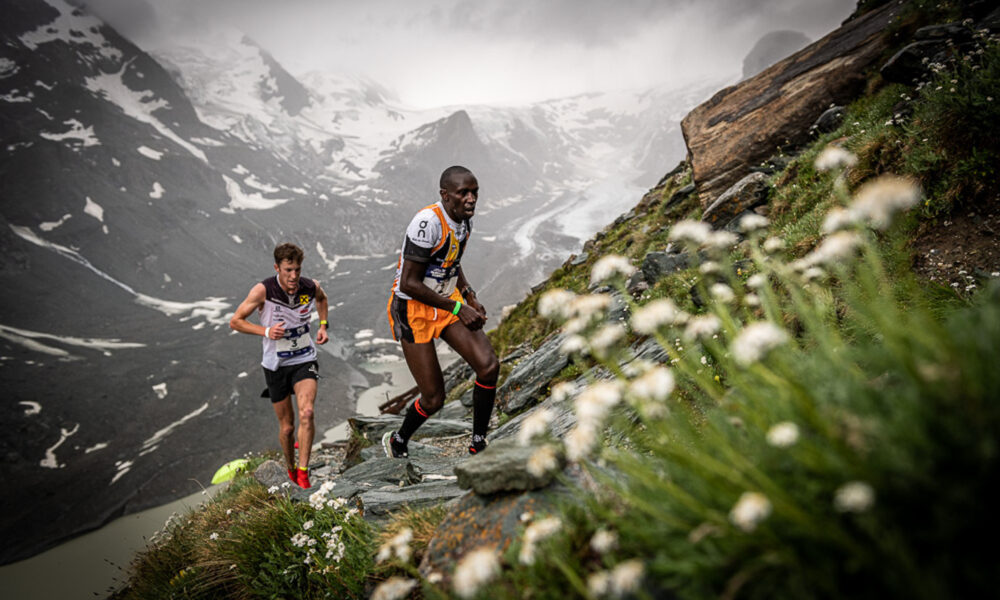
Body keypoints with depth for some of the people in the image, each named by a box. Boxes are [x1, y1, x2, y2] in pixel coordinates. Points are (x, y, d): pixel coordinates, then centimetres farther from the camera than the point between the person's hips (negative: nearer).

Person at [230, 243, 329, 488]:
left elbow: (322, 299, 18)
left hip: (304, 360, 1)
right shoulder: (263, 290, -18)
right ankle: (290, 468, 34)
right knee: (287, 426, 7)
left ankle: (303, 472, -11)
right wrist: (266, 331, -23)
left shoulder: (311, 287, -9)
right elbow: (235, 321, -9)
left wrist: (323, 325, 3)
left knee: (306, 413, -22)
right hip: (276, 364, -1)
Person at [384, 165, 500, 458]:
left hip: (448, 301, 7)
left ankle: (478, 446, 3)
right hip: (413, 310, -7)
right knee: (433, 399, -3)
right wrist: (459, 308, -23)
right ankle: (397, 443, 29)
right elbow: (408, 283, -26)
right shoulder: (427, 222, -26)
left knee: (489, 365, -14)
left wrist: (470, 298, 3)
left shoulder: (463, 219, 1)